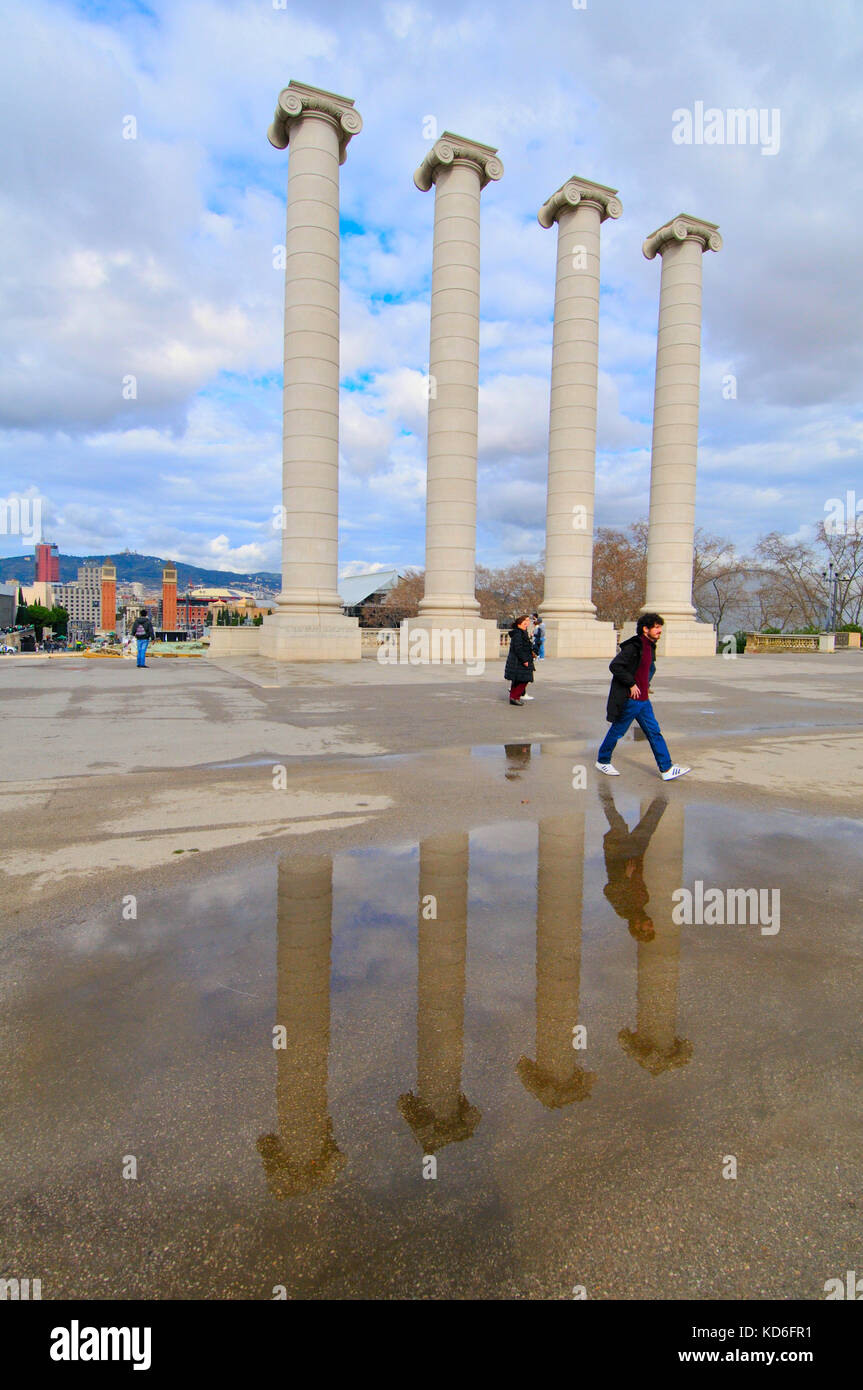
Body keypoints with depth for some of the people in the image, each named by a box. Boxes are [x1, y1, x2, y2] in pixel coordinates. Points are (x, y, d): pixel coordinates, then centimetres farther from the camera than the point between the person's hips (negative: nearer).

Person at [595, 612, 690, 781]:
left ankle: (667, 769, 10)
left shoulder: (650, 646, 11)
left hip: (643, 700, 9)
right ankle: (602, 761, 24)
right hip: (628, 700, -9)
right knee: (617, 731, 5)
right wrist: (631, 684, -21)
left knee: (654, 732, 7)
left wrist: (645, 685, 14)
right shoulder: (633, 647, -18)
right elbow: (614, 666, -23)